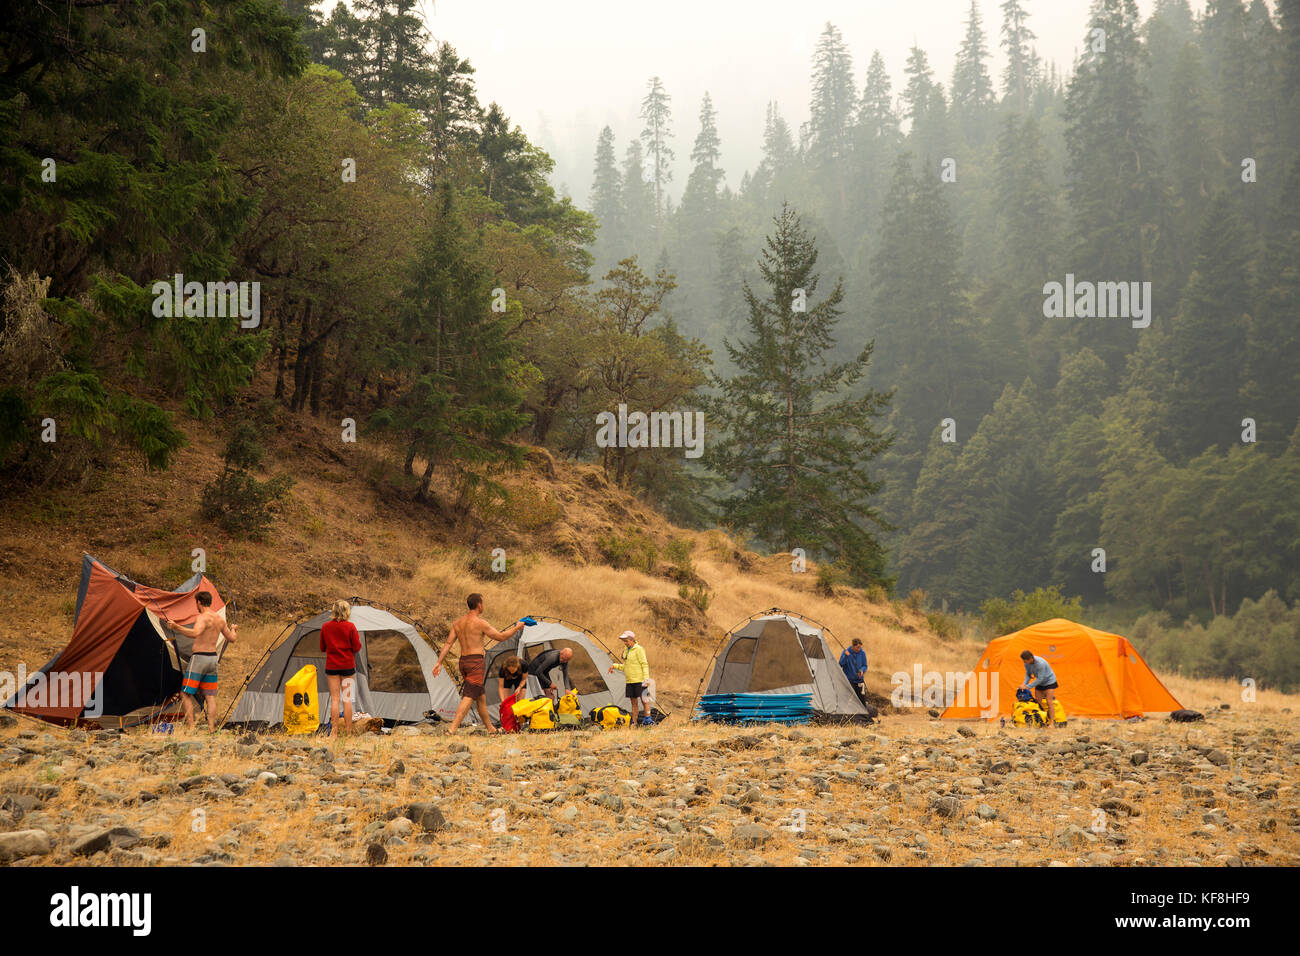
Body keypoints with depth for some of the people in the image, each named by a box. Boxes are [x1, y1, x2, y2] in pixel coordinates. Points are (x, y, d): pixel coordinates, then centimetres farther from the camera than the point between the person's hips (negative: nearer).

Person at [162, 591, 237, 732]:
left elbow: (195, 633, -34)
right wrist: (233, 629, 40)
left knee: (186, 694, -3)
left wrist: (176, 627, -39)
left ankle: (190, 727, -11)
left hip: (199, 658, -8)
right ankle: (211, 729, 1)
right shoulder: (220, 619, 10)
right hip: (213, 658, 8)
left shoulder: (202, 618, -15)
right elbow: (231, 639, 19)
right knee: (210, 696, 8)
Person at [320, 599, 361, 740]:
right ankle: (348, 733, 3)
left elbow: (322, 648, 8)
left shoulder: (325, 627, -1)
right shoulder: (350, 627, -9)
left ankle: (334, 733, 0)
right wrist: (358, 638, 11)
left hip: (332, 666, 2)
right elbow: (357, 647, -7)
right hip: (348, 666, -2)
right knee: (347, 699, 3)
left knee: (335, 699, 3)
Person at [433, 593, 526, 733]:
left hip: (463, 661, 8)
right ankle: (452, 729, -21)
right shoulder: (480, 623, -11)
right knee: (469, 697, -11)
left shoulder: (458, 622, 11)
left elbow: (448, 643, 9)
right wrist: (517, 628, 9)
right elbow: (501, 636, -5)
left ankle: (490, 728, 27)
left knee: (480, 696, 18)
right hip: (475, 662, -8)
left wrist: (439, 662, 10)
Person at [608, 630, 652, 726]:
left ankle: (647, 720, -4)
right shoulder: (626, 650, 16)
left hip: (639, 680, -8)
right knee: (633, 702, 8)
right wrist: (615, 666, 12)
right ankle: (634, 722, 10)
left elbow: (644, 664, -12)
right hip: (630, 681, 8)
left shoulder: (639, 649, -8)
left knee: (644, 700, -6)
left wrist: (646, 678, -18)